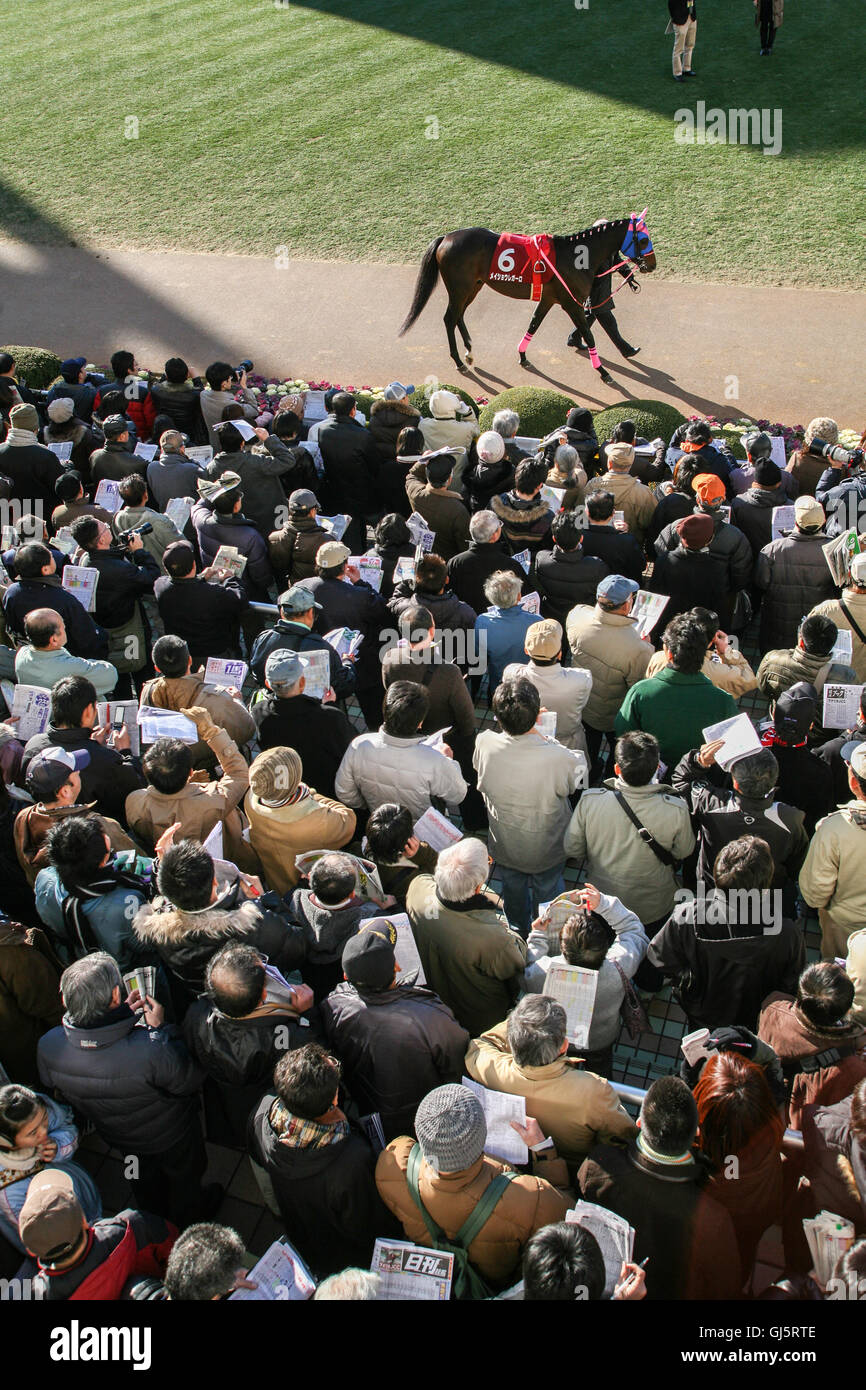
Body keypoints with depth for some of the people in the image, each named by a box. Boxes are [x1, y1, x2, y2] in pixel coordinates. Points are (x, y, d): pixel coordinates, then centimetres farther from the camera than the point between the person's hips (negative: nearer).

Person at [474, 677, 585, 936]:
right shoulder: (557, 758, -41)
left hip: (504, 846, 2)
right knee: (547, 891, 30)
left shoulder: (484, 744, -32)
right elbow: (577, 779, -17)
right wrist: (542, 734, -14)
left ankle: (518, 932, 60)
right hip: (547, 850, -2)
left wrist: (524, 725, -6)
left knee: (512, 888, 33)